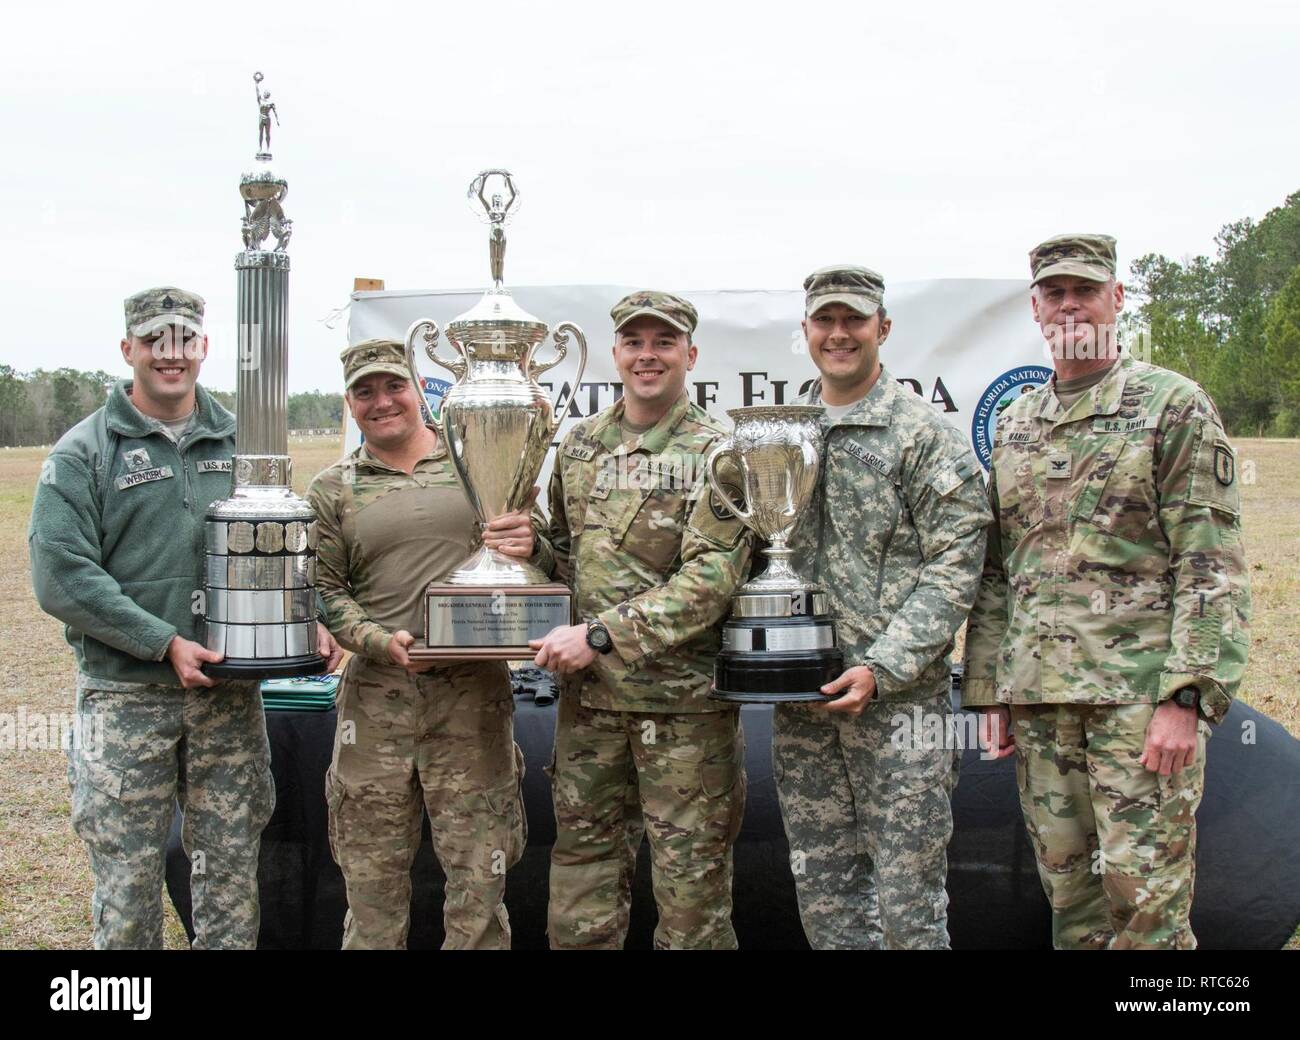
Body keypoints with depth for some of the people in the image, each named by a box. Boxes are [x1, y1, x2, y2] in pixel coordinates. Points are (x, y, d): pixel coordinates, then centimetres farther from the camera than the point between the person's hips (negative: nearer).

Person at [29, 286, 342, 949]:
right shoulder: (84, 452, -2)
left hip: (230, 692, 3)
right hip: (125, 695, -3)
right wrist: (165, 644, -17)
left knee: (231, 873, 10)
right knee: (128, 883, 3)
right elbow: (62, 577, -11)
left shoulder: (241, 444, 11)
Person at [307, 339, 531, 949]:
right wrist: (381, 643, -12)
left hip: (472, 692, 0)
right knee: (372, 875, 7)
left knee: (478, 872, 1)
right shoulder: (332, 490, 9)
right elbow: (323, 591, 5)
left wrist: (528, 543, -11)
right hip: (375, 697, 1)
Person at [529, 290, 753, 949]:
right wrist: (528, 545, -1)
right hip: (589, 694, 5)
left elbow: (712, 576, -16)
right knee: (582, 861, 12)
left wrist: (602, 634, -21)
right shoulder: (579, 445, 11)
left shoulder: (717, 452, -6)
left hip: (684, 696, -5)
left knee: (691, 879, 4)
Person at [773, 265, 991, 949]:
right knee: (821, 888, 12)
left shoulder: (925, 435, -4)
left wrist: (882, 669, -16)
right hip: (799, 700, 5)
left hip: (899, 700, -5)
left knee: (907, 901, -1)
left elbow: (954, 566, -9)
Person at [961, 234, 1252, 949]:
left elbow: (1212, 566, -7)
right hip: (1037, 695, 5)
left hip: (1142, 691, -5)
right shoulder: (1014, 426, 16)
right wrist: (989, 692, 12)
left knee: (1146, 892, -5)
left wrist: (1186, 698, -15)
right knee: (1066, 887, 11)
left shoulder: (1174, 405, 0)